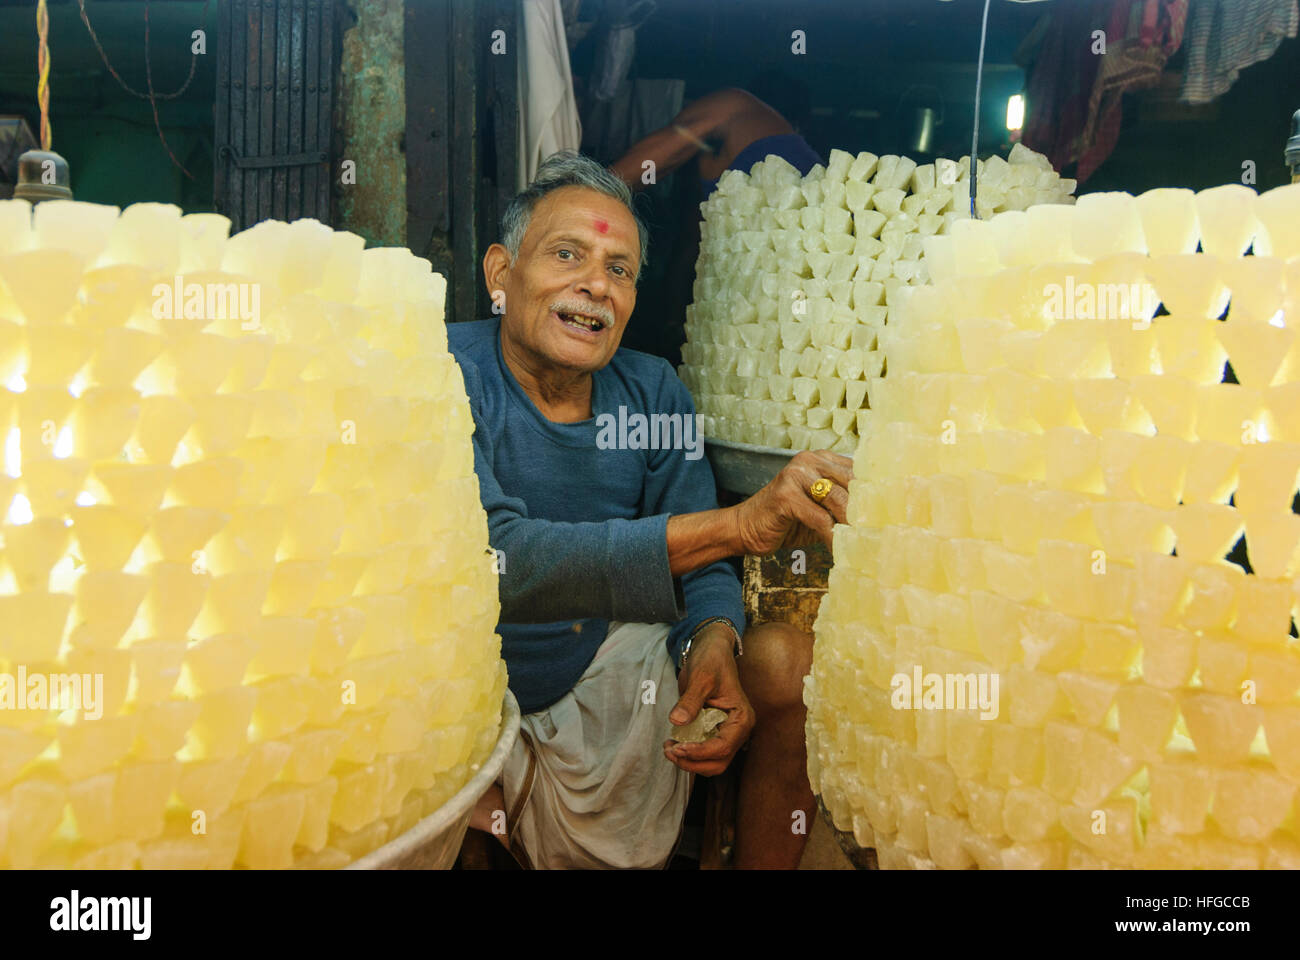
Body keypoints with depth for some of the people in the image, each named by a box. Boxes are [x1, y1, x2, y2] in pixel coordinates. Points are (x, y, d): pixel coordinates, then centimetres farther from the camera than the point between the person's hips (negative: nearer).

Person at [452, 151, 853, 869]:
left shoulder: (653, 391, 0)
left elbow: (701, 565, -1)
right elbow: (494, 557, -34)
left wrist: (714, 643, -26)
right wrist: (737, 524, -41)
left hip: (608, 678, 5)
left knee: (790, 661, -13)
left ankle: (757, 864, 11)